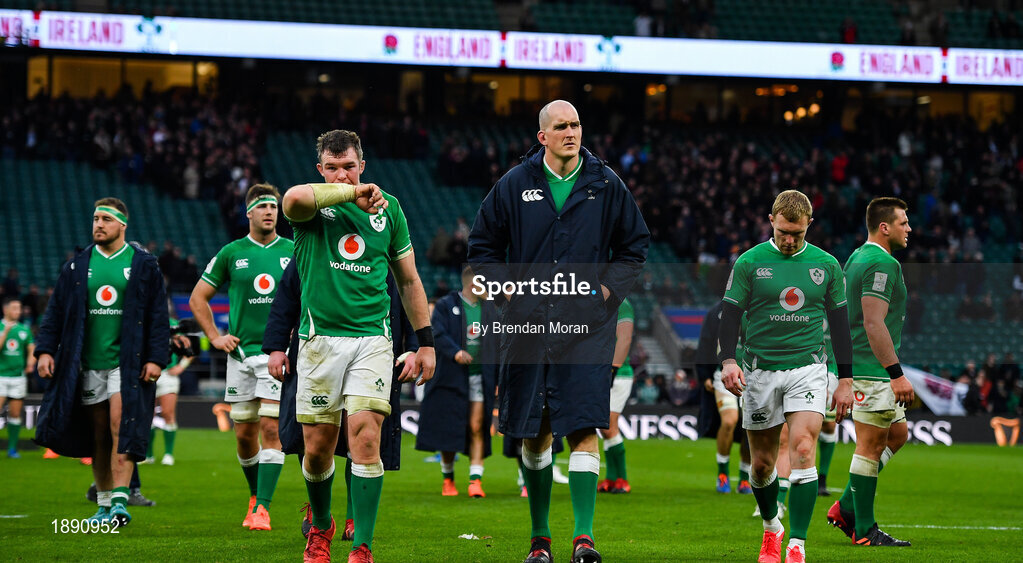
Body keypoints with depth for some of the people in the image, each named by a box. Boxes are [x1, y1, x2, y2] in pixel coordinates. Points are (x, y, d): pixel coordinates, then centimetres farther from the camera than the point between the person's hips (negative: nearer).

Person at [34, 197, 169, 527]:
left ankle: (119, 500, -17)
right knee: (97, 435, 5)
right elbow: (56, 311, 12)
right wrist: (45, 350, 1)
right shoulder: (77, 265, 11)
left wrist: (156, 358, -5)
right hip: (87, 363, 3)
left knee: (121, 426, -14)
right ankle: (104, 503, 12)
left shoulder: (143, 265, 4)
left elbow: (158, 315, 3)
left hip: (128, 362, -3)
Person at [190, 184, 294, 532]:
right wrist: (215, 337, 4)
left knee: (271, 428, -11)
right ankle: (255, 494, 28)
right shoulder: (231, 253, 5)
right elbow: (198, 298, 13)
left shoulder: (293, 252, 4)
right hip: (241, 352, 1)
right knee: (244, 433, 6)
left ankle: (262, 507, -11)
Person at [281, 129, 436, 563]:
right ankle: (321, 527, 31)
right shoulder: (312, 207, 1)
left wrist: (426, 343, 14)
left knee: (365, 439, -13)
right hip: (320, 339, 0)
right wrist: (352, 193, -23)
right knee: (317, 448, 4)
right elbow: (295, 198, -27)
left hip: (372, 338, 1)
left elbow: (409, 281, 17)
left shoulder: (388, 208, 9)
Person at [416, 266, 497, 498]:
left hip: (480, 376, 2)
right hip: (451, 375, -2)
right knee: (448, 431, 3)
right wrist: (455, 352, -30)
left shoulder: (488, 308, 11)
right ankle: (448, 478, 18)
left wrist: (499, 378, 10)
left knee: (477, 428, -8)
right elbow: (438, 335, -12)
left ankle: (475, 479, -9)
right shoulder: (446, 305, -1)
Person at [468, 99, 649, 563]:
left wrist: (609, 289, 2)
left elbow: (635, 243, 15)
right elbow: (482, 245, 13)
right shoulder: (514, 185, 4)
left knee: (583, 430, -12)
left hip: (587, 327, -1)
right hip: (529, 325, 1)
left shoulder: (605, 185, 4)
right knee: (534, 436, 6)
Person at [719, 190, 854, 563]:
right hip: (760, 371, 0)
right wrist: (728, 360, -17)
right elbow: (730, 313, -1)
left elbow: (839, 323, 11)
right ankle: (771, 527, 35)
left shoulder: (827, 265, 5)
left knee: (803, 450, -17)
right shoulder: (749, 263, -1)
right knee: (762, 463, 8)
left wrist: (845, 380, 8)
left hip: (808, 368, 0)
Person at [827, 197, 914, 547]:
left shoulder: (857, 258, 17)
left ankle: (846, 509, 16)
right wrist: (896, 373, -23)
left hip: (855, 363, 10)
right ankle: (864, 530, 0)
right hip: (873, 370, -10)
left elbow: (842, 318, 22)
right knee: (870, 445, -5)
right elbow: (874, 323, -22)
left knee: (897, 434, 17)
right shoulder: (882, 263, -15)